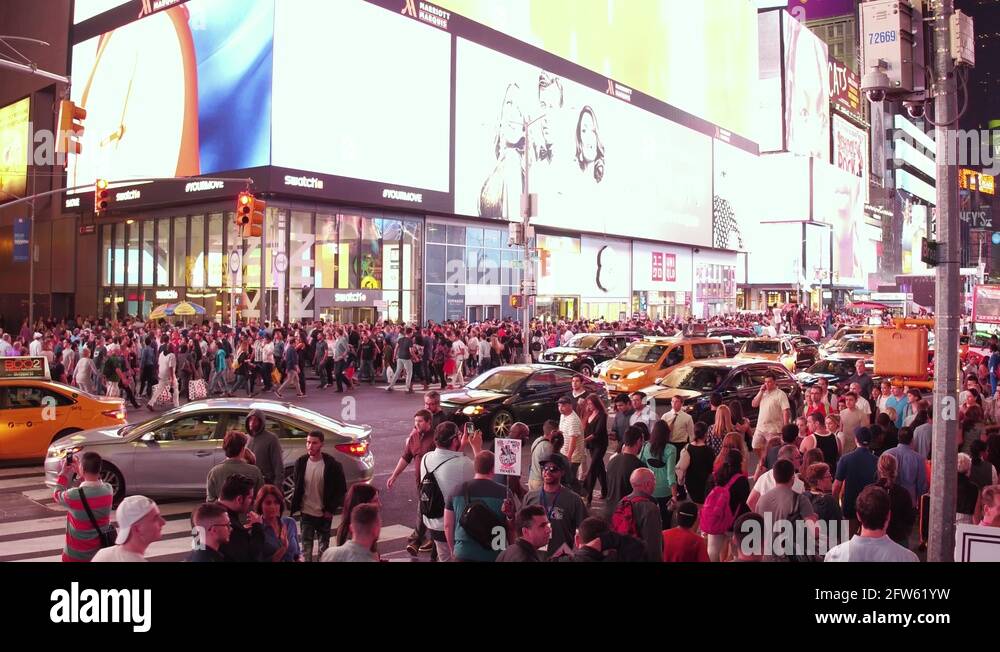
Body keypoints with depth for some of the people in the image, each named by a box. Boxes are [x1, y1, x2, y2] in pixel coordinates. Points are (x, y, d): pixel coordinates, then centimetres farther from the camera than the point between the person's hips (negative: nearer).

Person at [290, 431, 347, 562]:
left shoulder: (332, 464, -13)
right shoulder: (301, 463, -5)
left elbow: (341, 489, -6)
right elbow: (297, 488, 5)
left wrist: (331, 509, -8)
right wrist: (294, 508, 0)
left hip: (324, 514, -1)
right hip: (306, 513, 1)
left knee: (324, 546, 13)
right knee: (306, 547, 6)